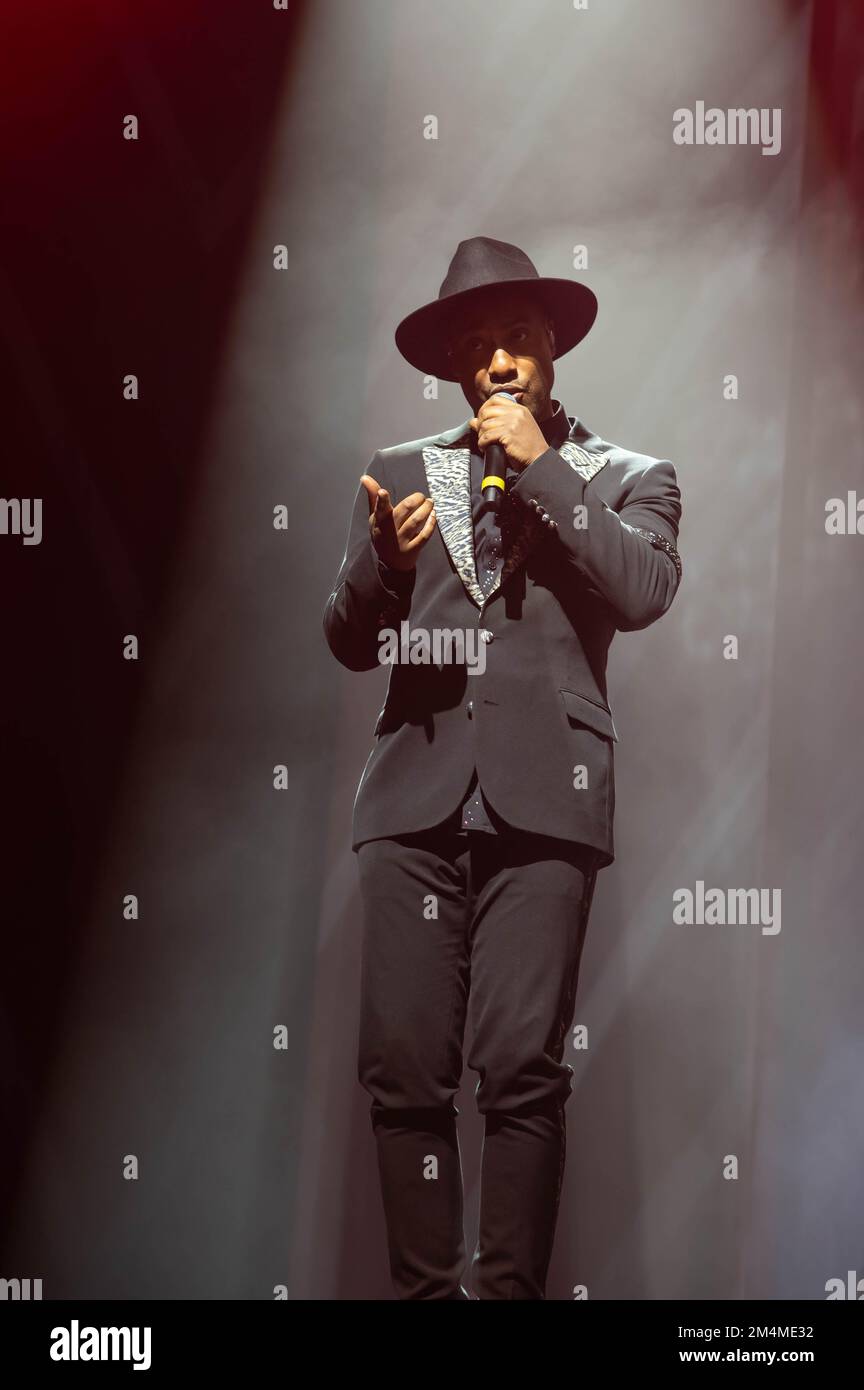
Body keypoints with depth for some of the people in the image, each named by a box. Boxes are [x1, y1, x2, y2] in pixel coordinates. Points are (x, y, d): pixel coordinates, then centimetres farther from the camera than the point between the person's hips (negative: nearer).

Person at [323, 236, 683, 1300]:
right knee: (403, 1070, -2)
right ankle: (424, 1288, 9)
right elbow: (349, 642, 15)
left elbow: (643, 592, -6)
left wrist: (541, 465, -4)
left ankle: (511, 1291, 2)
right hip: (415, 798, 2)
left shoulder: (627, 479, 14)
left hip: (543, 802, -2)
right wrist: (382, 558, -6)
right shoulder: (401, 473, 19)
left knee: (522, 1071, -8)